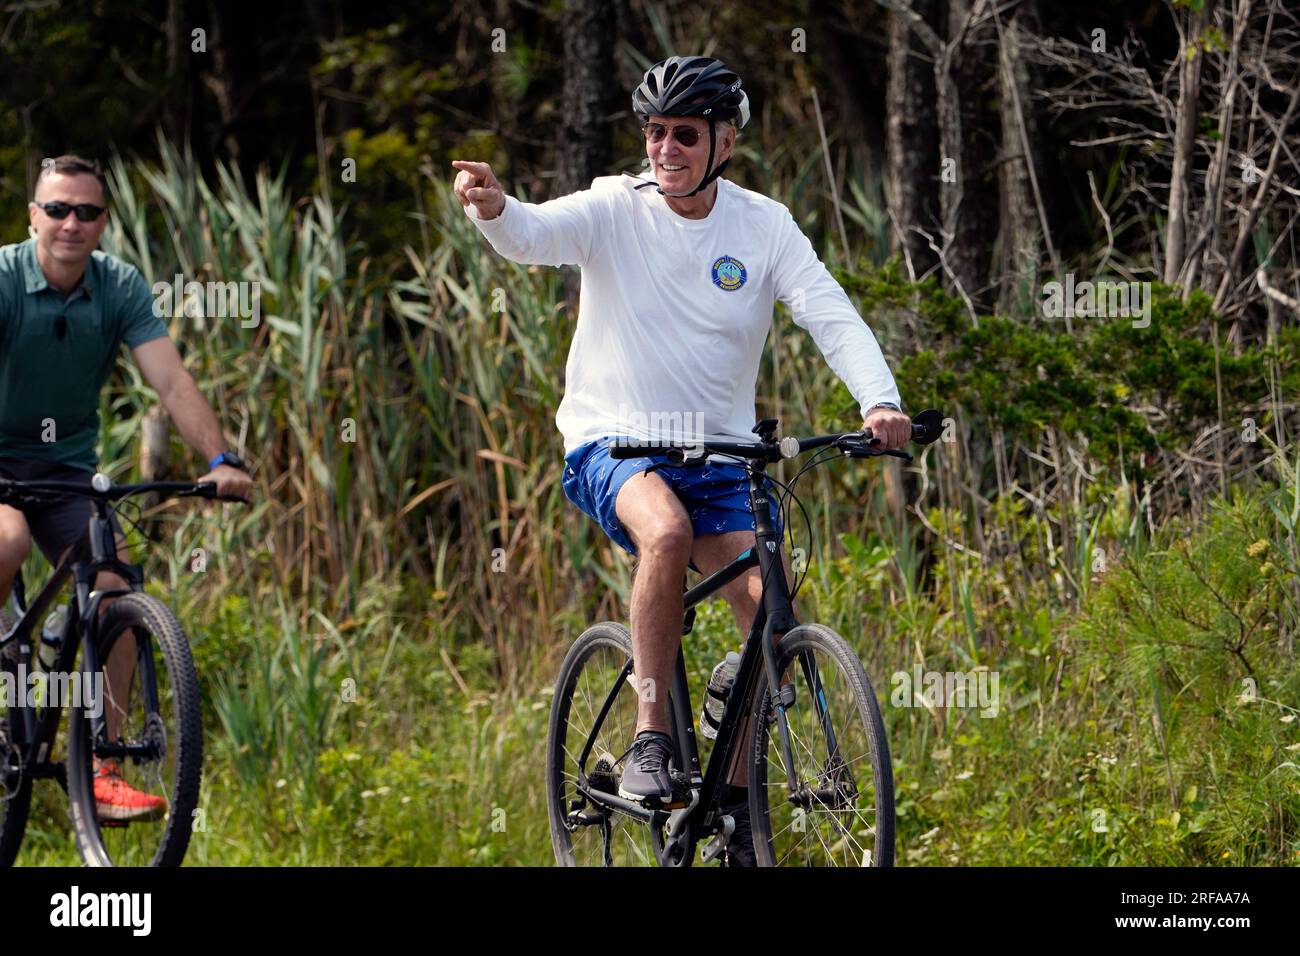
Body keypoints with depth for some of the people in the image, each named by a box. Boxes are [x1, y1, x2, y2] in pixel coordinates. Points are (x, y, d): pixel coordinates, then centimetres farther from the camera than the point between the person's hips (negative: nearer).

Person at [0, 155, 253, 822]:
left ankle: (101, 775, -9)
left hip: (68, 467, 4)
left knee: (116, 592, -14)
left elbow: (171, 379, -14)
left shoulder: (120, 287, -6)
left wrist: (220, 460, -28)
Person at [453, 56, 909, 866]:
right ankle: (651, 737, -22)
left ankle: (739, 799, 4)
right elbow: (534, 236, -24)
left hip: (718, 452, 3)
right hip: (614, 442, -3)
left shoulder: (764, 227, 0)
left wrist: (880, 401, -28)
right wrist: (494, 210, -49)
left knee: (770, 608, -15)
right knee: (667, 532, -35)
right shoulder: (615, 210, -6)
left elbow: (832, 315, -9)